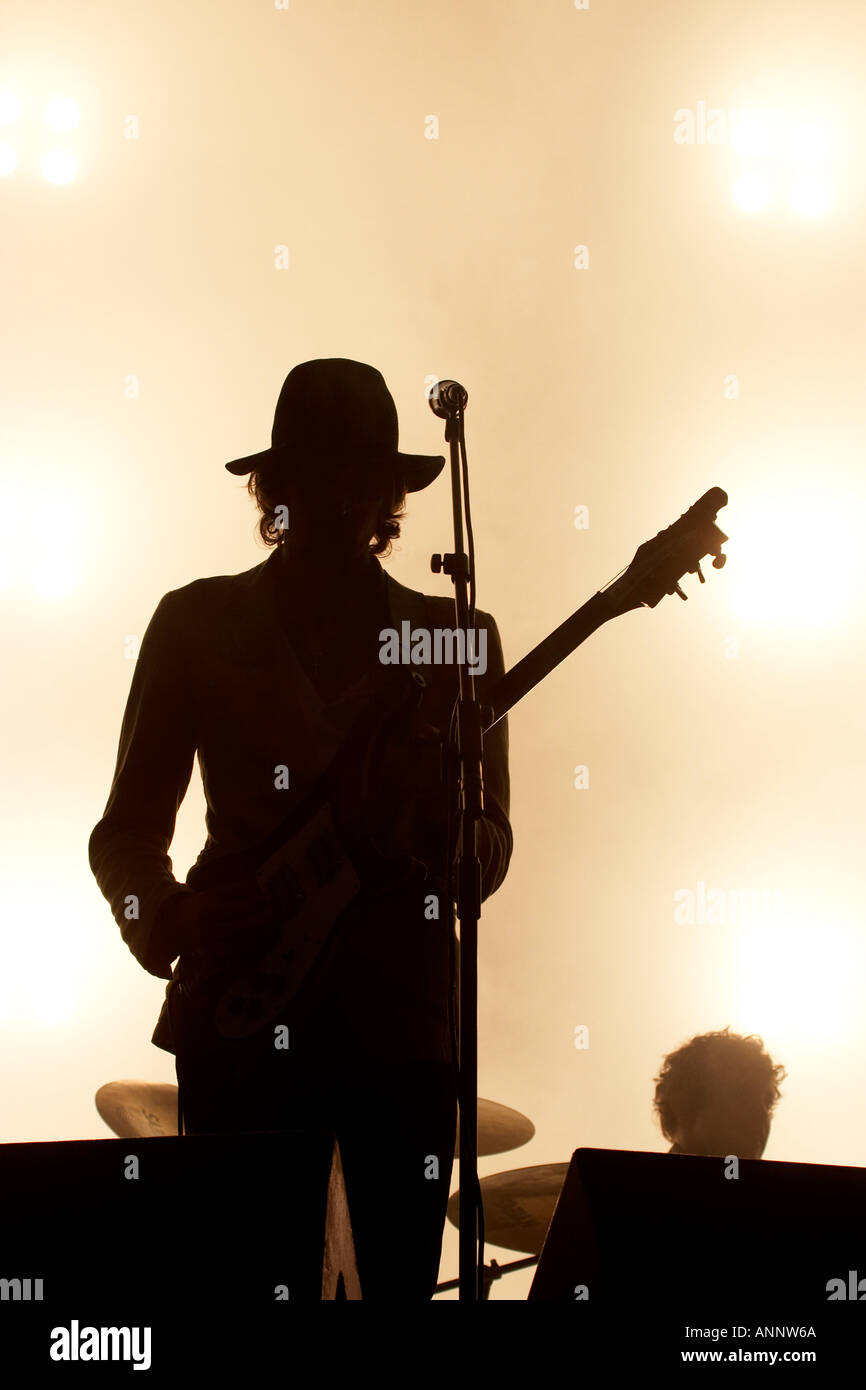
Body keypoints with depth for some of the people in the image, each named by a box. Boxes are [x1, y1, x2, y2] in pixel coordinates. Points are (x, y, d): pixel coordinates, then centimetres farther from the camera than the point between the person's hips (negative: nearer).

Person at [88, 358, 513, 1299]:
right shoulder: (199, 622, 6)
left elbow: (488, 856, 5)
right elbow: (127, 830, 6)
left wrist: (428, 825, -17)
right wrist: (166, 920, -14)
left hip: (405, 1019, 1)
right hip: (238, 1019, -1)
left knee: (402, 1282, 4)